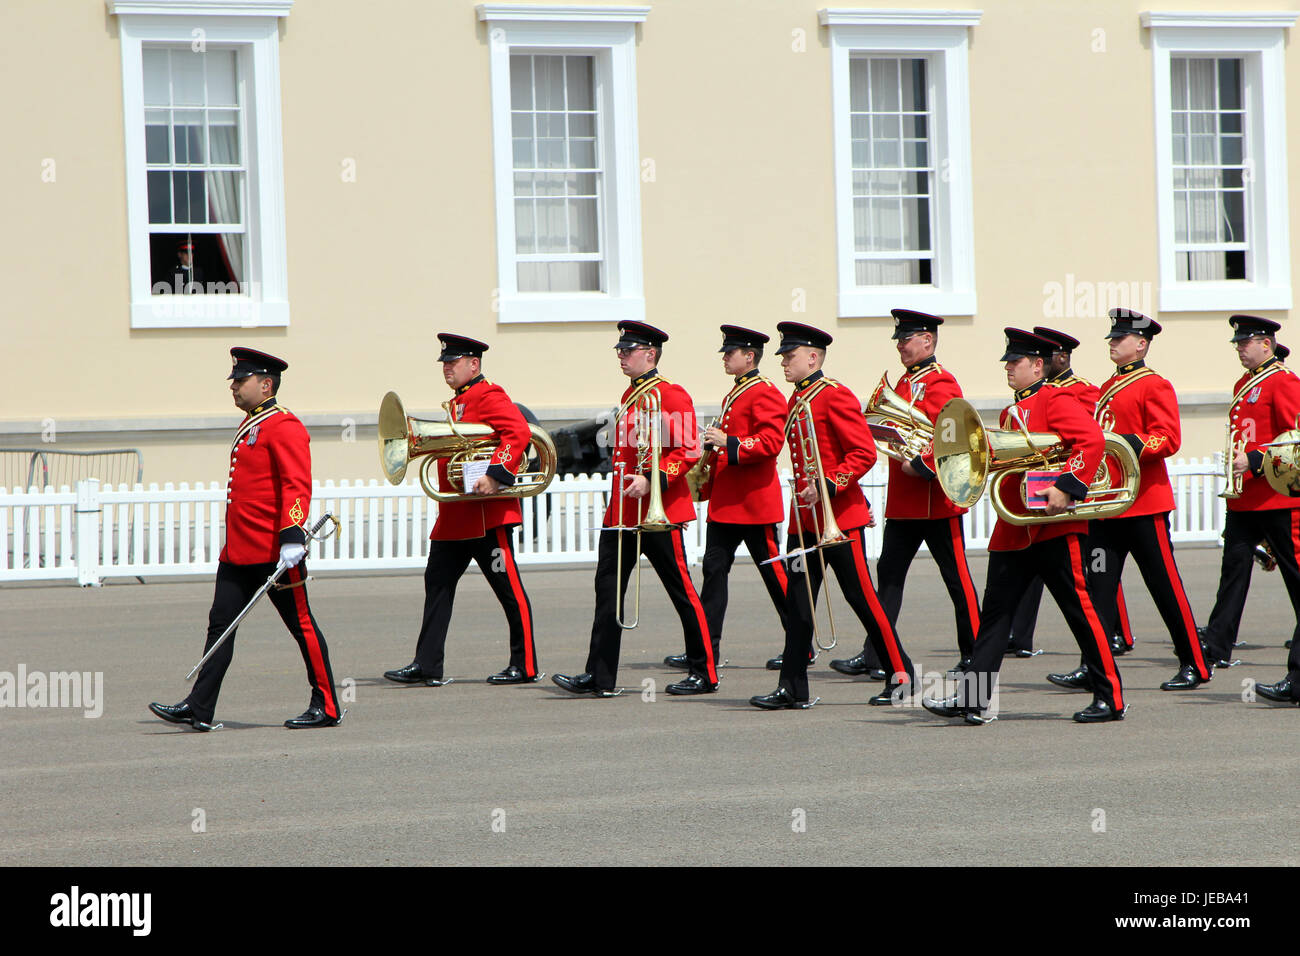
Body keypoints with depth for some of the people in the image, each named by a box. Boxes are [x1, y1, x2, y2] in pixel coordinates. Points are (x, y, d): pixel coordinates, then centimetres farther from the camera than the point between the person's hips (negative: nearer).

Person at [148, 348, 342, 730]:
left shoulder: (284, 427, -12)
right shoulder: (249, 425, 18)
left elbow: (297, 485, -21)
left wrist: (291, 537, -29)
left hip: (273, 553, -9)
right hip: (238, 551, 9)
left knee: (301, 625, 1)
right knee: (221, 623, 3)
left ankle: (327, 707, 9)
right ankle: (199, 709, 1)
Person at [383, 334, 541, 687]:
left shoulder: (489, 396, -11)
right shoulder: (459, 403, 19)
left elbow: (519, 433, -25)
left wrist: (495, 474, -33)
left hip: (487, 514, -10)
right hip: (455, 516, 10)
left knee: (509, 588, -2)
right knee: (438, 582, 6)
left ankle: (525, 667, 4)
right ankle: (427, 666, 7)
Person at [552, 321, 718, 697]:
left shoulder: (672, 396, -10)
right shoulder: (630, 396, 16)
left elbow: (688, 451, -17)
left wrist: (652, 482, -27)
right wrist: (623, 487, 19)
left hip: (658, 511, -9)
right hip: (622, 510, 9)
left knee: (681, 591, 0)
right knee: (608, 588, 2)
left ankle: (704, 673, 10)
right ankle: (600, 677, 2)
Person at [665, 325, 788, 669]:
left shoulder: (764, 393, -11)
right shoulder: (734, 395, 18)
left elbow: (771, 443, -21)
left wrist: (728, 444, -26)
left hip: (754, 503, -9)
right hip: (725, 504, 9)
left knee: (774, 571, -1)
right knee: (714, 569, 3)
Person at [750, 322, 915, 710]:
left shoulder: (836, 397, -12)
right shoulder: (796, 401, 14)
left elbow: (864, 453, -17)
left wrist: (829, 486, -24)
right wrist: (805, 491, 15)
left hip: (840, 515, -8)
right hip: (804, 518, 8)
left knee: (861, 596, -1)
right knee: (798, 600, 3)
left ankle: (901, 673, 11)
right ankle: (793, 689, 2)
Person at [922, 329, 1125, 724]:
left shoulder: (1056, 401, -8)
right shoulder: (1012, 412, 19)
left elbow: (1092, 441, -20)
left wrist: (1066, 486, -28)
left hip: (1053, 524, -9)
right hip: (1013, 528, 9)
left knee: (1080, 609, -3)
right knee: (996, 611, 4)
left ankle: (1111, 698, 4)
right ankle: (973, 699, 2)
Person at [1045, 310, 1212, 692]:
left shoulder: (1155, 386, -7)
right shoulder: (1109, 387, 17)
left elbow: (1168, 440, -15)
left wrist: (1126, 444, -27)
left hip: (1144, 503, -8)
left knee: (1166, 585, -1)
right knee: (1100, 584, 1)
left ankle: (1195, 665, 8)